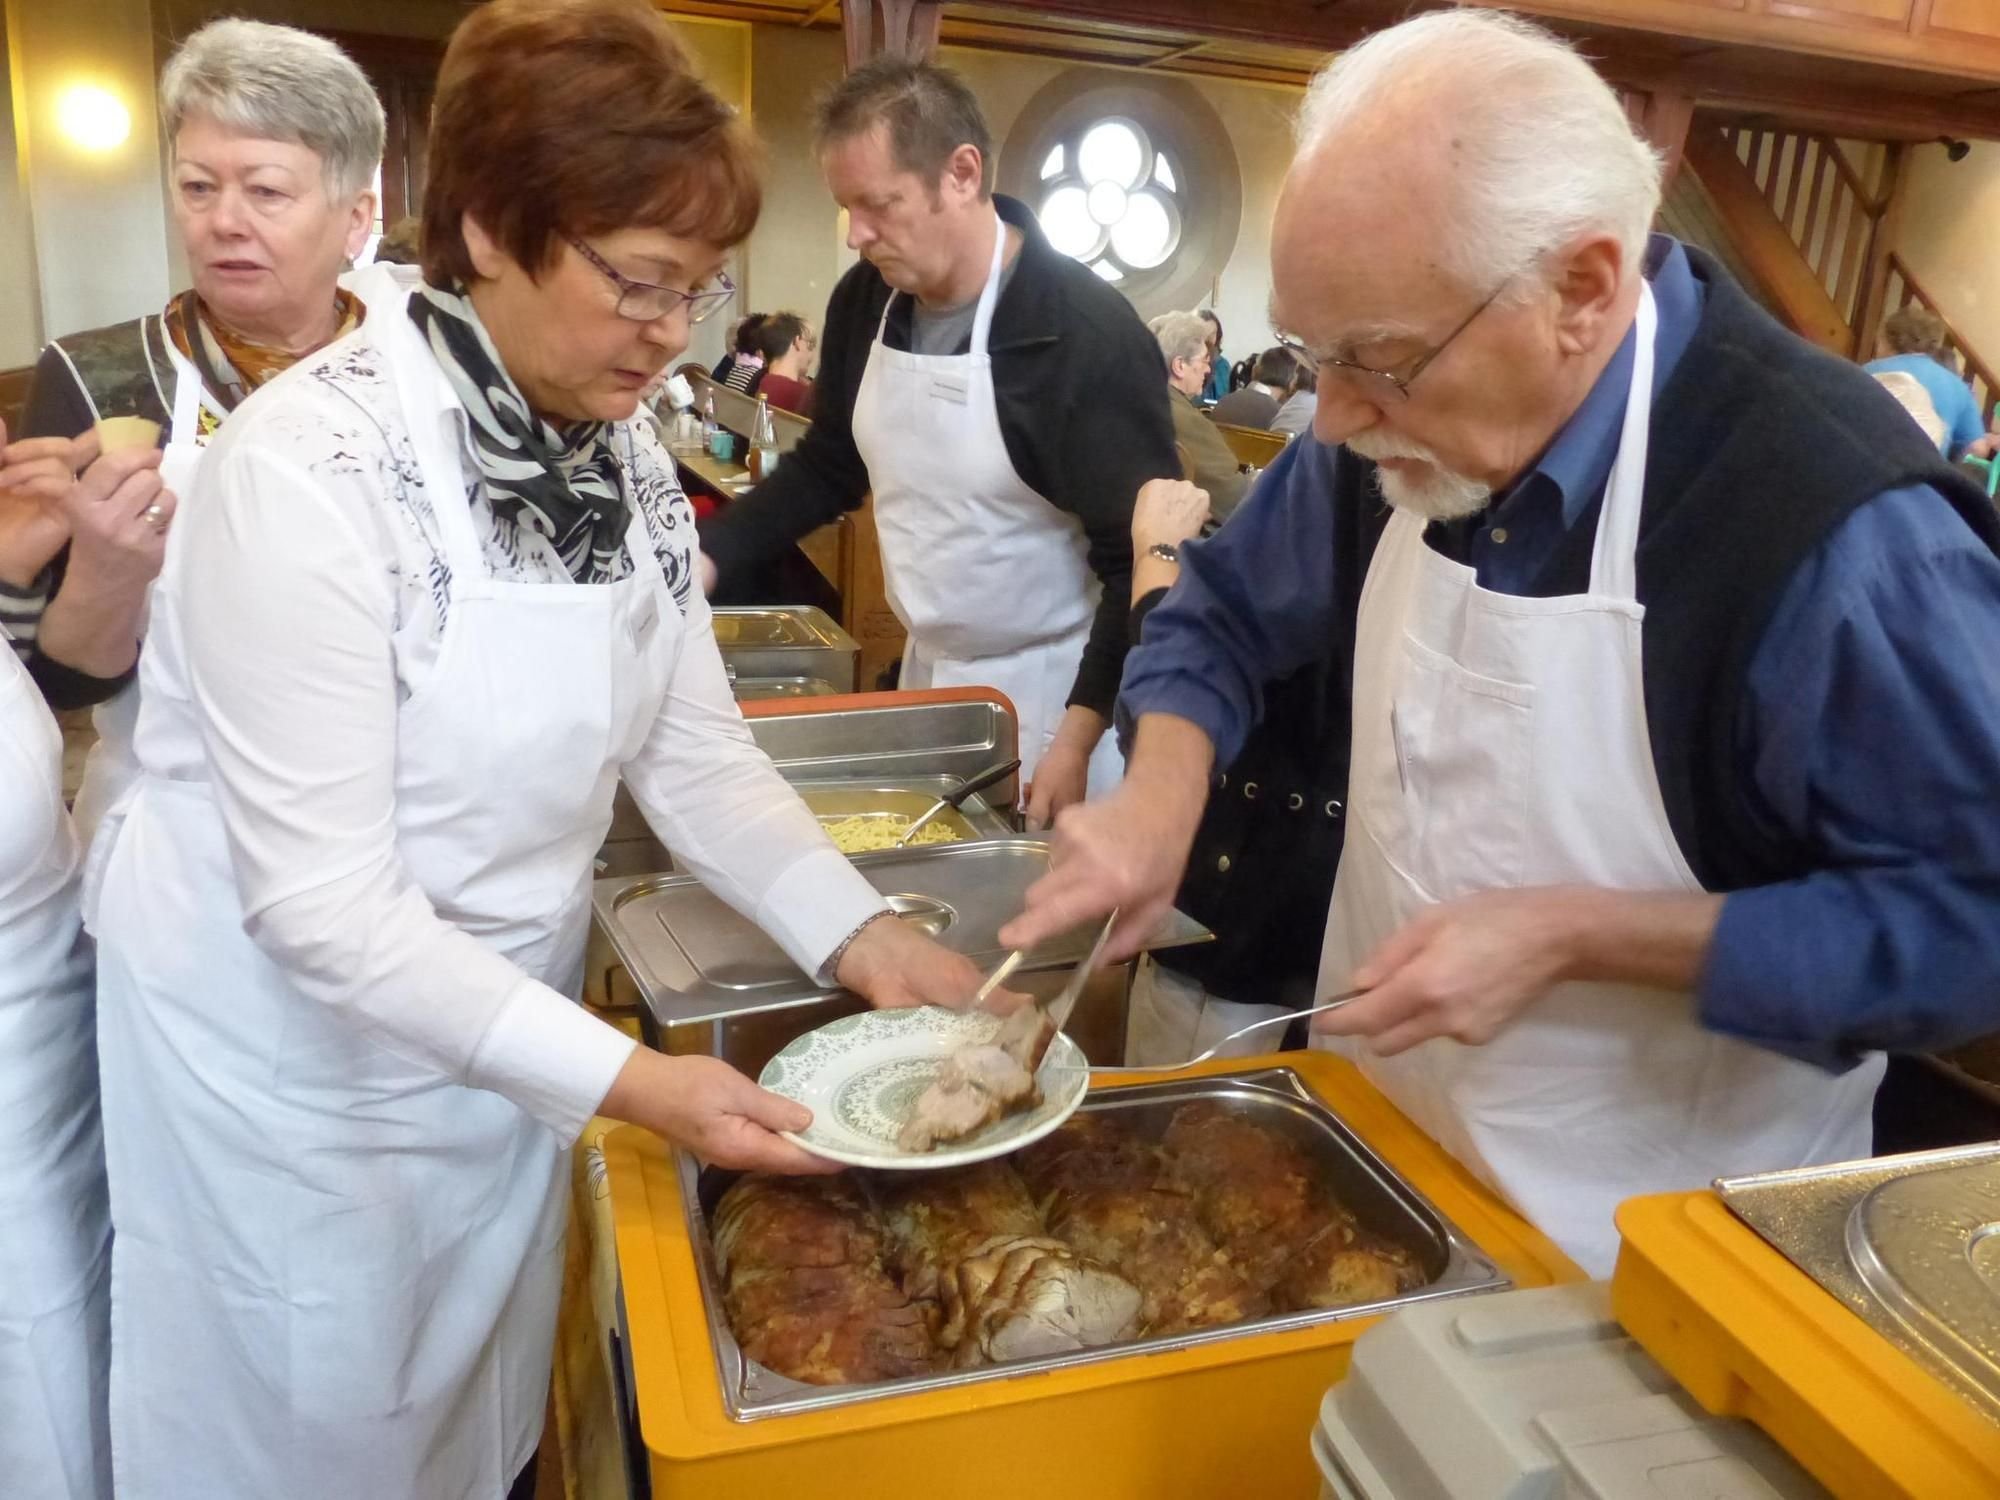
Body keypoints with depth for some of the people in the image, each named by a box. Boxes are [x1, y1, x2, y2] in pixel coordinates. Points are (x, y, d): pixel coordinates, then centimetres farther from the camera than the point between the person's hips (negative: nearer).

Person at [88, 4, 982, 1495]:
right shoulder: (311, 468, -26)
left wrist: (864, 938, -15)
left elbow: (699, 756, -3)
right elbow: (320, 900, -27)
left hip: (503, 1013, 6)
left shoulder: (628, 460, -5)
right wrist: (625, 1078, -30)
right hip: (291, 1031, -5)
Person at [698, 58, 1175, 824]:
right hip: (928, 667, 7)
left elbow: (1141, 557, -19)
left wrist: (1079, 733, -23)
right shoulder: (866, 300, -2)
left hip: (1045, 685, -6)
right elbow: (828, 466, 11)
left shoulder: (1086, 335, -21)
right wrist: (708, 553, -2)